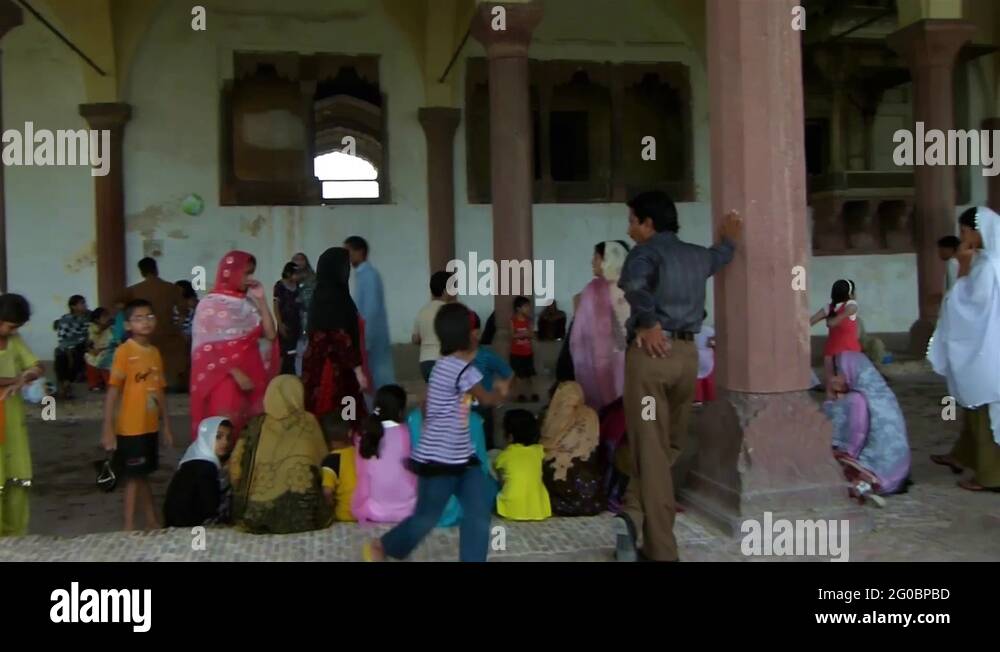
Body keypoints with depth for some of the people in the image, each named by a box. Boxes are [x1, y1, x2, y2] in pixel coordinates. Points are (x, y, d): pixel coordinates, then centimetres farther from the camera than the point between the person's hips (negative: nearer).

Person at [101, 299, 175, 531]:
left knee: (141, 476, 17)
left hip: (150, 426, 6)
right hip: (130, 428, -6)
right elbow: (113, 390, -14)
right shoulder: (124, 351, -12)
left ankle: (152, 522, 27)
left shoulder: (155, 352, 7)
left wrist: (166, 425, 13)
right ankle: (130, 527, 11)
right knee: (134, 477, 2)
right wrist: (107, 428, -18)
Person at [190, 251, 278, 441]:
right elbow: (208, 350, -8)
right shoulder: (211, 304, -3)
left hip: (251, 378, 5)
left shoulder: (248, 304, 10)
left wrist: (261, 301, -2)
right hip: (224, 381, -5)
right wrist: (236, 373, -16)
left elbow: (270, 335, 1)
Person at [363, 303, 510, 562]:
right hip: (439, 460, -9)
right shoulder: (464, 370, -21)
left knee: (479, 513, 2)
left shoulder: (446, 365, 8)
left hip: (461, 457, 9)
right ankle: (381, 547, 32)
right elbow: (486, 399, -4)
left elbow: (427, 406, 15)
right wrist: (501, 391, 15)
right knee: (426, 517, 9)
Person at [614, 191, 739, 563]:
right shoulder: (698, 256, 14)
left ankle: (661, 549, 1)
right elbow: (719, 257, 40)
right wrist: (729, 239, 59)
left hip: (652, 352, -5)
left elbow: (633, 283, -30)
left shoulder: (647, 252, -6)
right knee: (669, 445, 18)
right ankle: (634, 515, 3)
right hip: (686, 353, 5)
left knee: (651, 450, 0)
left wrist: (648, 324, -17)